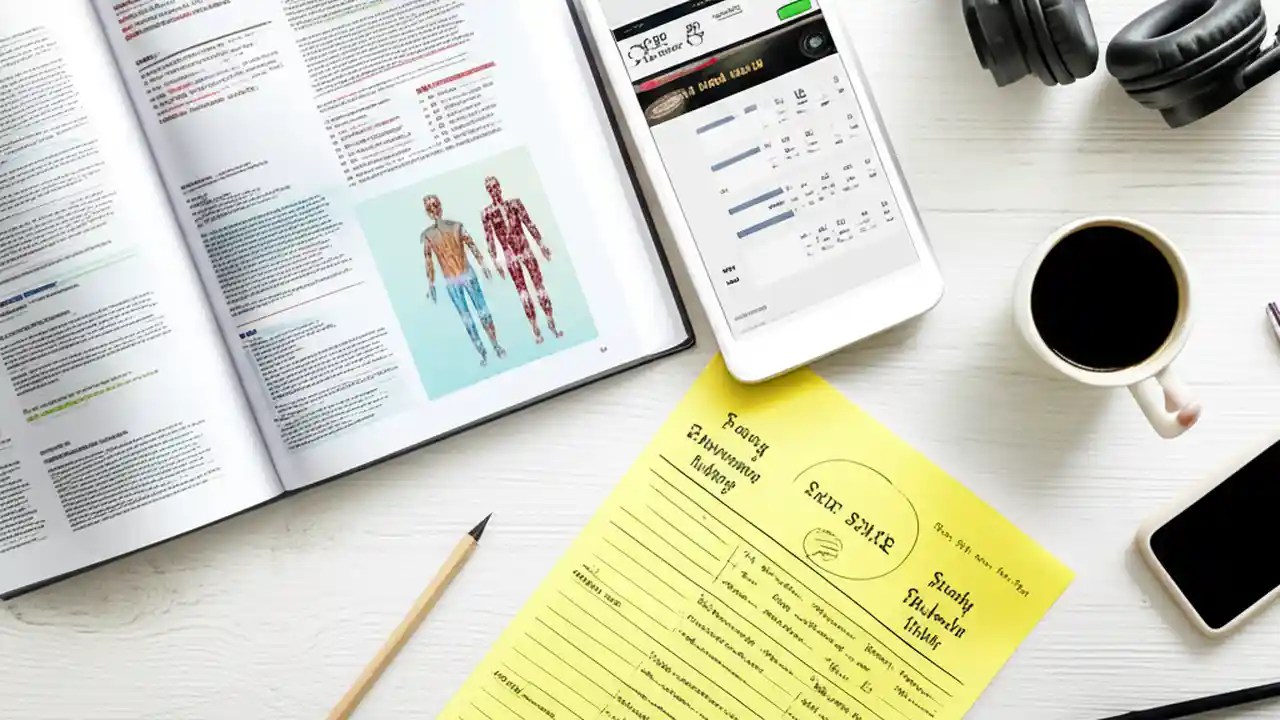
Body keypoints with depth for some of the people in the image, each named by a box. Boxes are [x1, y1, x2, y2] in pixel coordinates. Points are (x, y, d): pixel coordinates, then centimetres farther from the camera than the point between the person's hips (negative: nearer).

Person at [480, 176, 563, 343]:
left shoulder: (515, 203, 3)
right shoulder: (487, 213, -2)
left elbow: (530, 224, 4)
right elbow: (489, 238, -3)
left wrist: (541, 243, 1)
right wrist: (495, 261, -6)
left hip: (526, 251, 1)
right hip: (510, 257, -1)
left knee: (539, 286, 0)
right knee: (523, 292, 1)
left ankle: (551, 324, 9)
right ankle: (536, 330, 6)